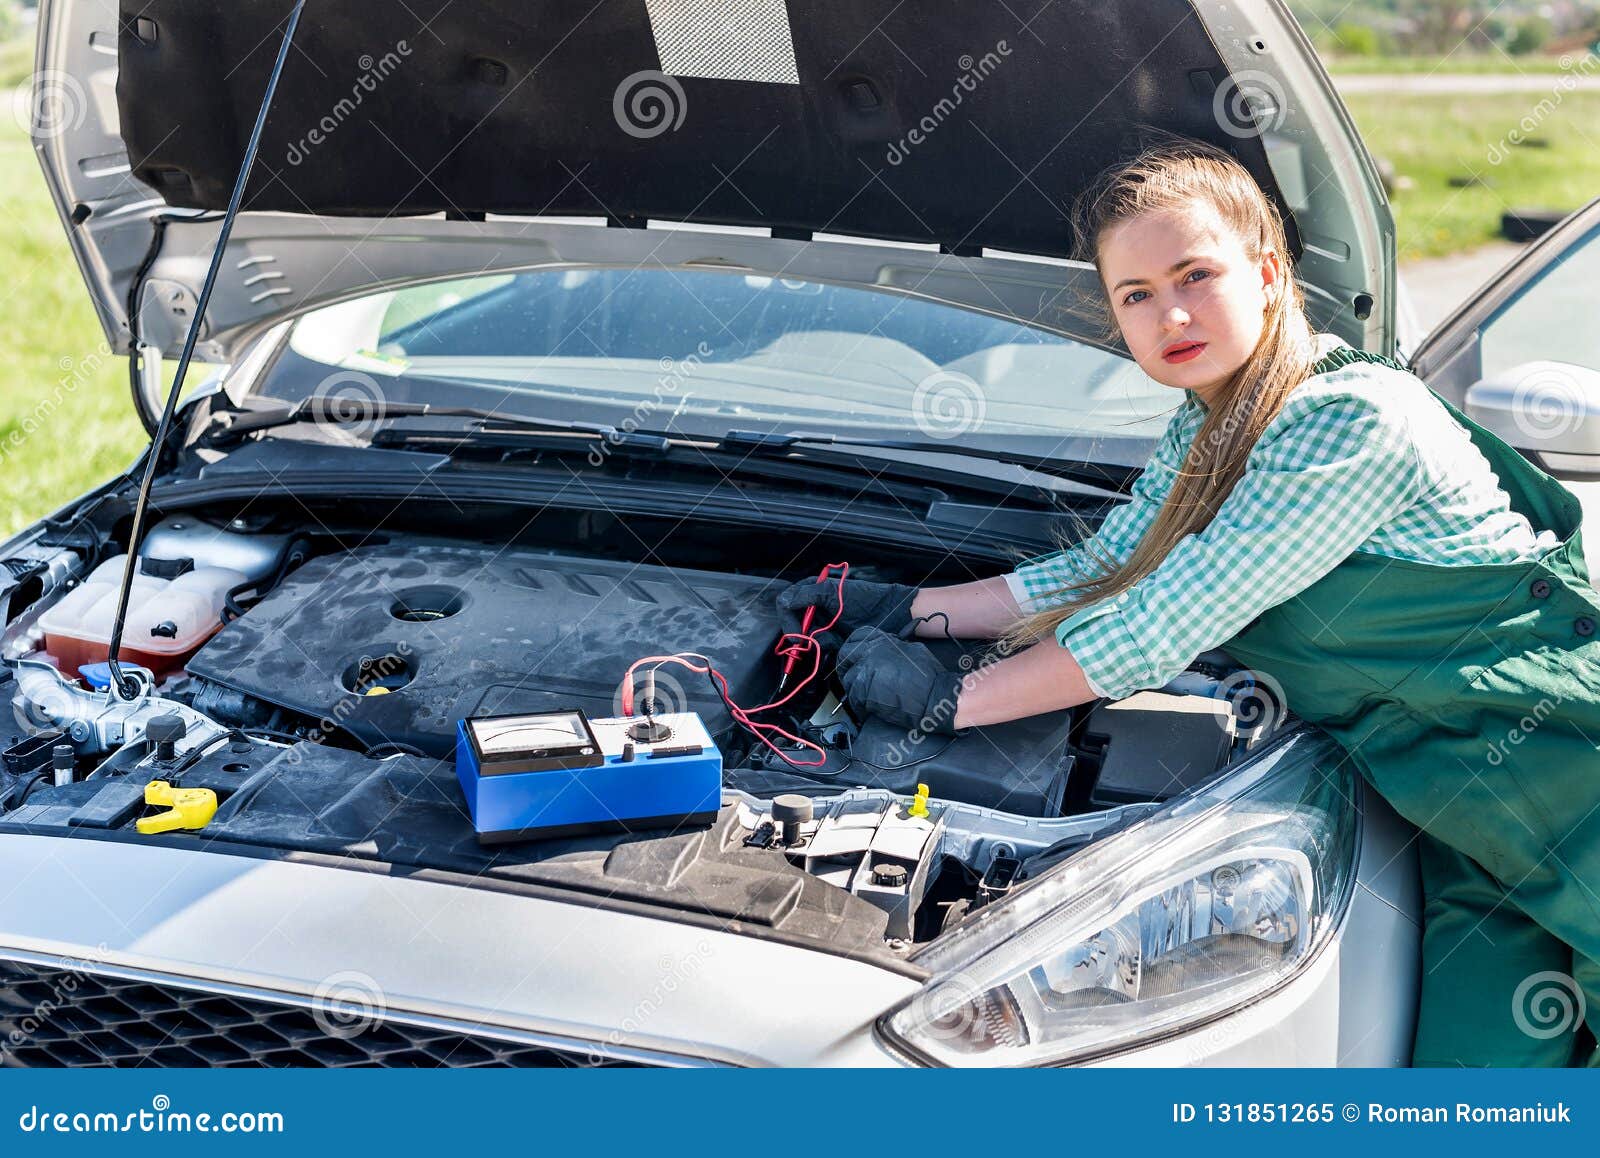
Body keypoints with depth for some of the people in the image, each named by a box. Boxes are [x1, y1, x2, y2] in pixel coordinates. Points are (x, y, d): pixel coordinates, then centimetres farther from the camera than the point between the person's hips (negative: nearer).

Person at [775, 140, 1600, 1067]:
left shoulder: (1353, 419, -22)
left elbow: (1166, 629, -22)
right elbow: (1104, 572, 14)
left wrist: (951, 699, -15)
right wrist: (904, 610, 9)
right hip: (1459, 786, 7)